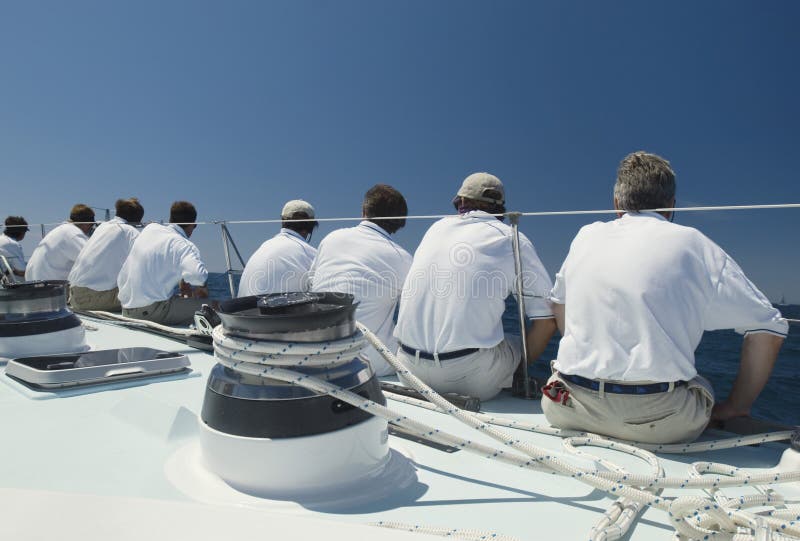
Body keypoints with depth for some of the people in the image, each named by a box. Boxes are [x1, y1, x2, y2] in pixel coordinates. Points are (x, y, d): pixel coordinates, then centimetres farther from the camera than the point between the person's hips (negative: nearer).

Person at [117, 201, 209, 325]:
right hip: (151, 312, -8)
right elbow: (198, 275, -34)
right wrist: (200, 288, -9)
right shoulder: (183, 245, -14)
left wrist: (180, 282, 18)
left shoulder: (150, 228, 8)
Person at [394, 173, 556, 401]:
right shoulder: (513, 240, 3)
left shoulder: (437, 227, 15)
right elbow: (547, 320, 1)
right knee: (526, 345, 19)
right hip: (471, 375, -4)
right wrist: (518, 367, 16)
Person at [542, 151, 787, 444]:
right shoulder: (693, 243, 3)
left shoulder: (587, 236, 11)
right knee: (701, 388, 28)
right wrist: (736, 408, 13)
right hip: (659, 420, -1)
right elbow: (769, 327, 3)